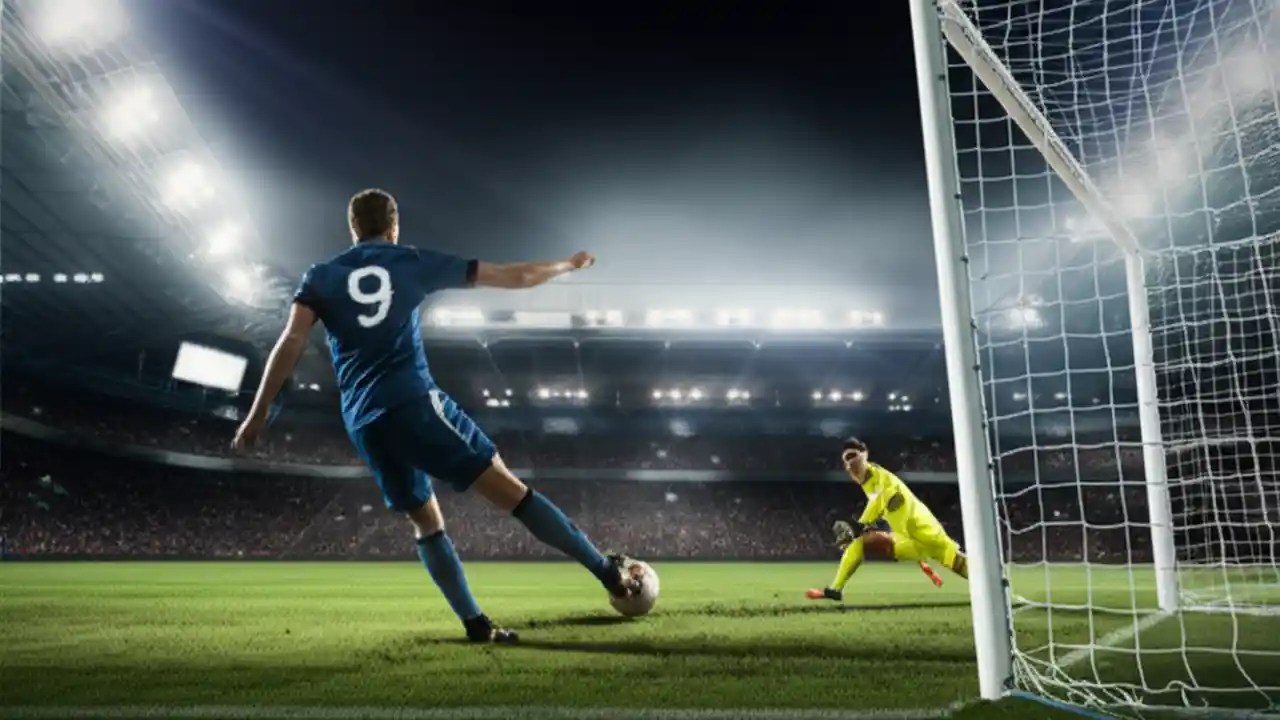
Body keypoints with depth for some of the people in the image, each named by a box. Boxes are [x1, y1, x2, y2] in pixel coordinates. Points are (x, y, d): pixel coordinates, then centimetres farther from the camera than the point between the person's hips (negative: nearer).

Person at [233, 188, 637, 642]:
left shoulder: (320, 277, 15)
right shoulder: (413, 262, 10)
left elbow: (291, 343, -1)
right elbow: (515, 277, 14)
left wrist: (258, 413, 3)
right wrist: (569, 265, 28)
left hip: (363, 423, 4)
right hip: (413, 400, -3)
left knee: (426, 522, 16)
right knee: (508, 488, -3)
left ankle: (476, 624, 9)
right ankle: (608, 572, -1)